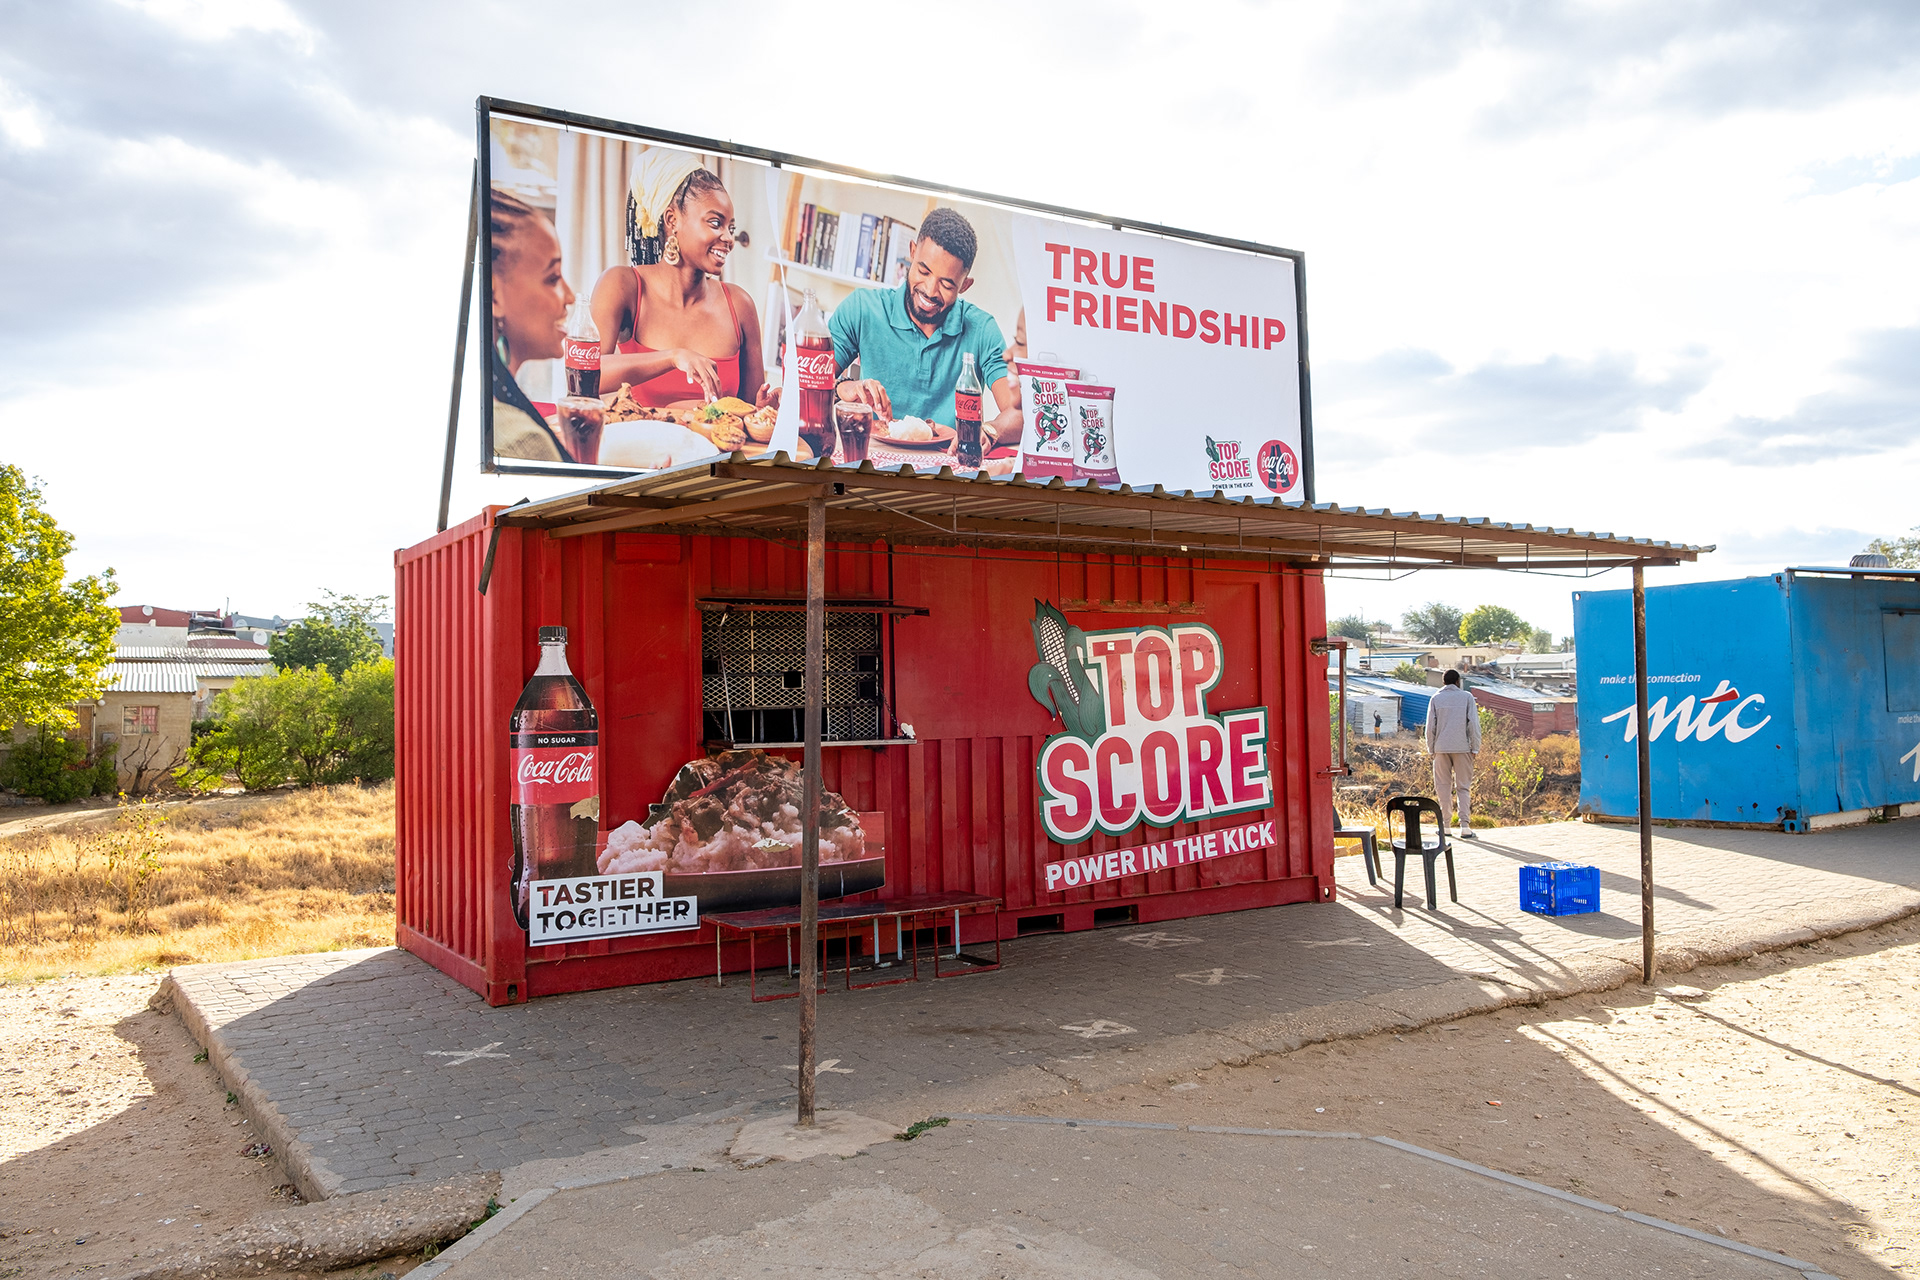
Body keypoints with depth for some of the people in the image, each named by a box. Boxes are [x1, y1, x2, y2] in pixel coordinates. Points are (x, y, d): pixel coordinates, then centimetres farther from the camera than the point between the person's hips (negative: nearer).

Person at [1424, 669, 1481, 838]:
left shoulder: (1436, 699, 5)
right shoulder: (1467, 697, 2)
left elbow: (1431, 727, 3)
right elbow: (1473, 724, -3)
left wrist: (1431, 749, 10)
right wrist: (1475, 747, 2)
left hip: (1441, 748, 1)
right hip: (1462, 748, -1)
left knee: (1443, 786, 8)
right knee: (1463, 787, 2)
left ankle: (1445, 825, 7)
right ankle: (1465, 826, -8)